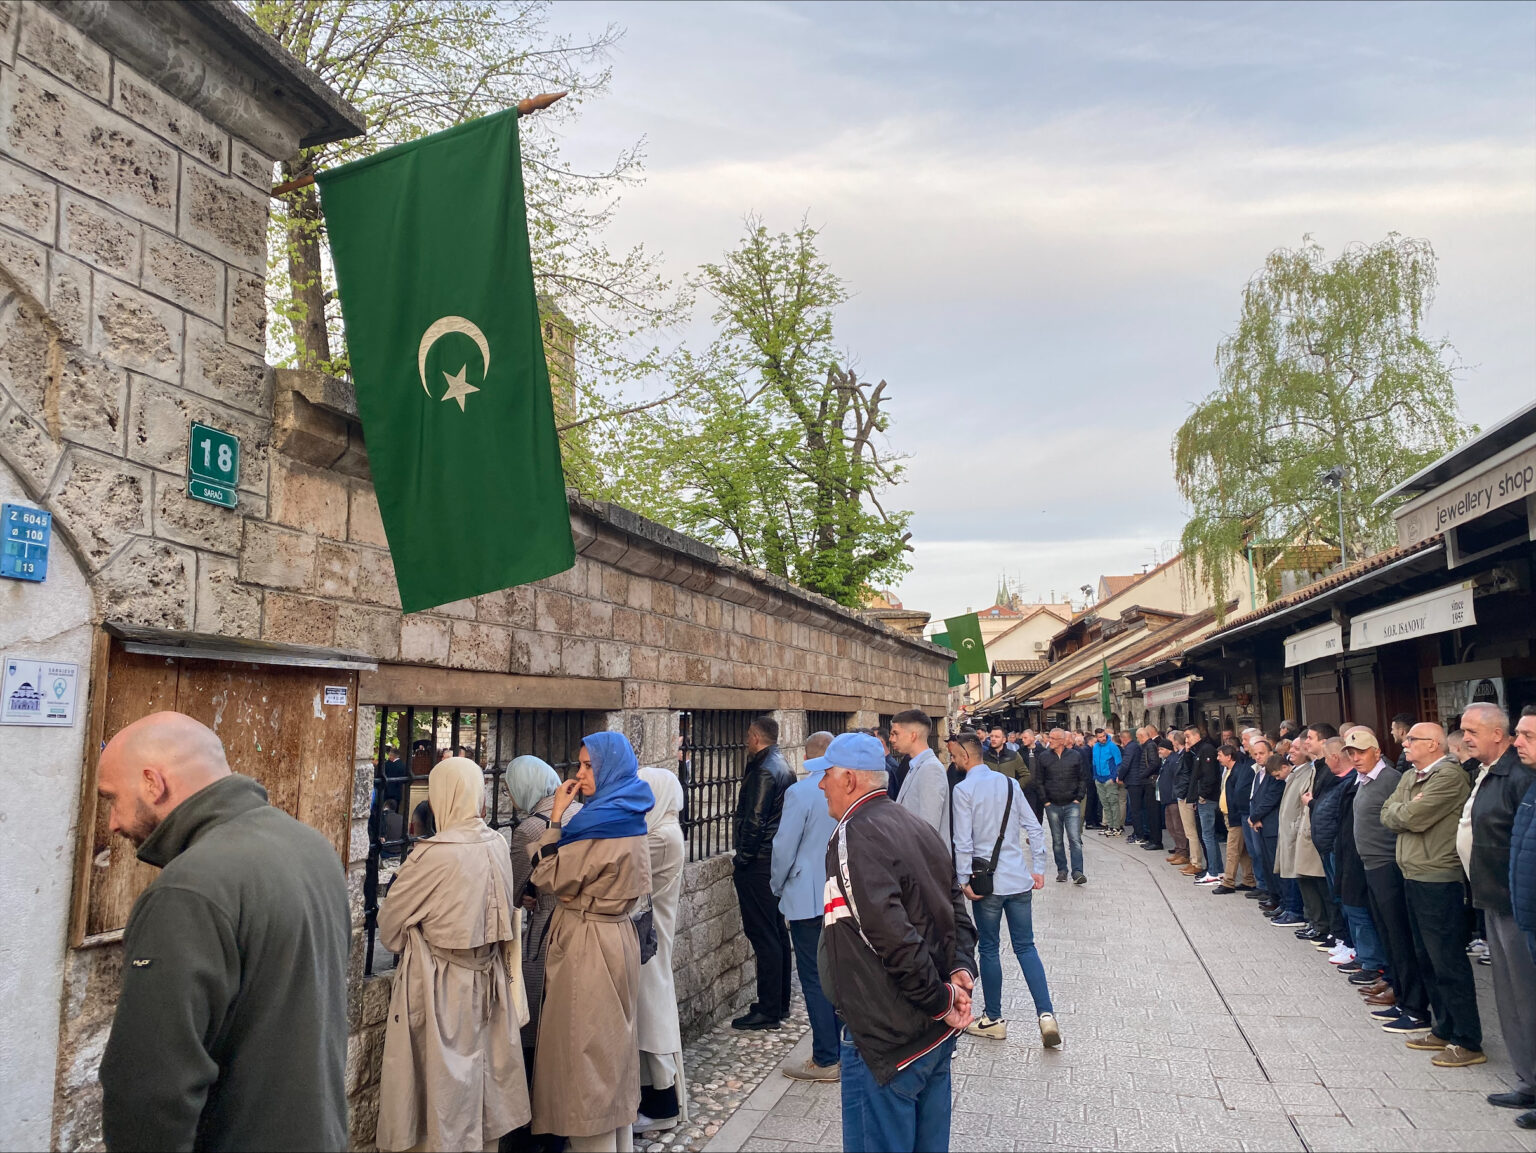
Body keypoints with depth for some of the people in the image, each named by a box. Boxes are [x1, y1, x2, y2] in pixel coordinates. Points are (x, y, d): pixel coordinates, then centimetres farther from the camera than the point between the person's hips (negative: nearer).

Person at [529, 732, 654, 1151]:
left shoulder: (601, 821, -21)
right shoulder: (628, 817, 7)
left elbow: (550, 879, -14)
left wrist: (556, 817, -11)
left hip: (588, 942, -9)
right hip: (616, 933, 9)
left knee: (585, 1044, 3)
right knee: (611, 1041, 18)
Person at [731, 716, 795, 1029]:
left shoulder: (763, 771, -17)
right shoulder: (783, 768, 12)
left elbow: (754, 820, -21)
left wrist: (743, 859, -12)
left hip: (758, 864, -10)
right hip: (778, 860, 10)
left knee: (763, 936, -5)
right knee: (777, 931, 16)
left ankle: (768, 1010, 0)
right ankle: (780, 1002, 25)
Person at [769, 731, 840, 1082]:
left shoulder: (800, 792, -15)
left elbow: (784, 847, -12)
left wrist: (777, 885, 5)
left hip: (810, 898, -6)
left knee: (816, 980, 3)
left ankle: (826, 1060, 9)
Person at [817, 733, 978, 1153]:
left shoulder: (854, 838, -20)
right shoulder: (918, 826, 8)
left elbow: (893, 936, -27)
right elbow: (957, 908, 12)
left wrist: (941, 999, -16)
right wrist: (961, 969, 0)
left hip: (887, 1039, -9)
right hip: (938, 1030, 9)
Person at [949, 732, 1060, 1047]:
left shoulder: (964, 789, -11)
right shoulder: (1009, 783, 6)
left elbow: (963, 841, -14)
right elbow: (1034, 828, 6)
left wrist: (964, 879, -6)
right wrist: (1038, 868, 11)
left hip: (987, 881, -5)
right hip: (1020, 879, 5)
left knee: (989, 949, 9)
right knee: (1026, 947, 12)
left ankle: (993, 1020, 20)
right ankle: (1046, 1014, 2)